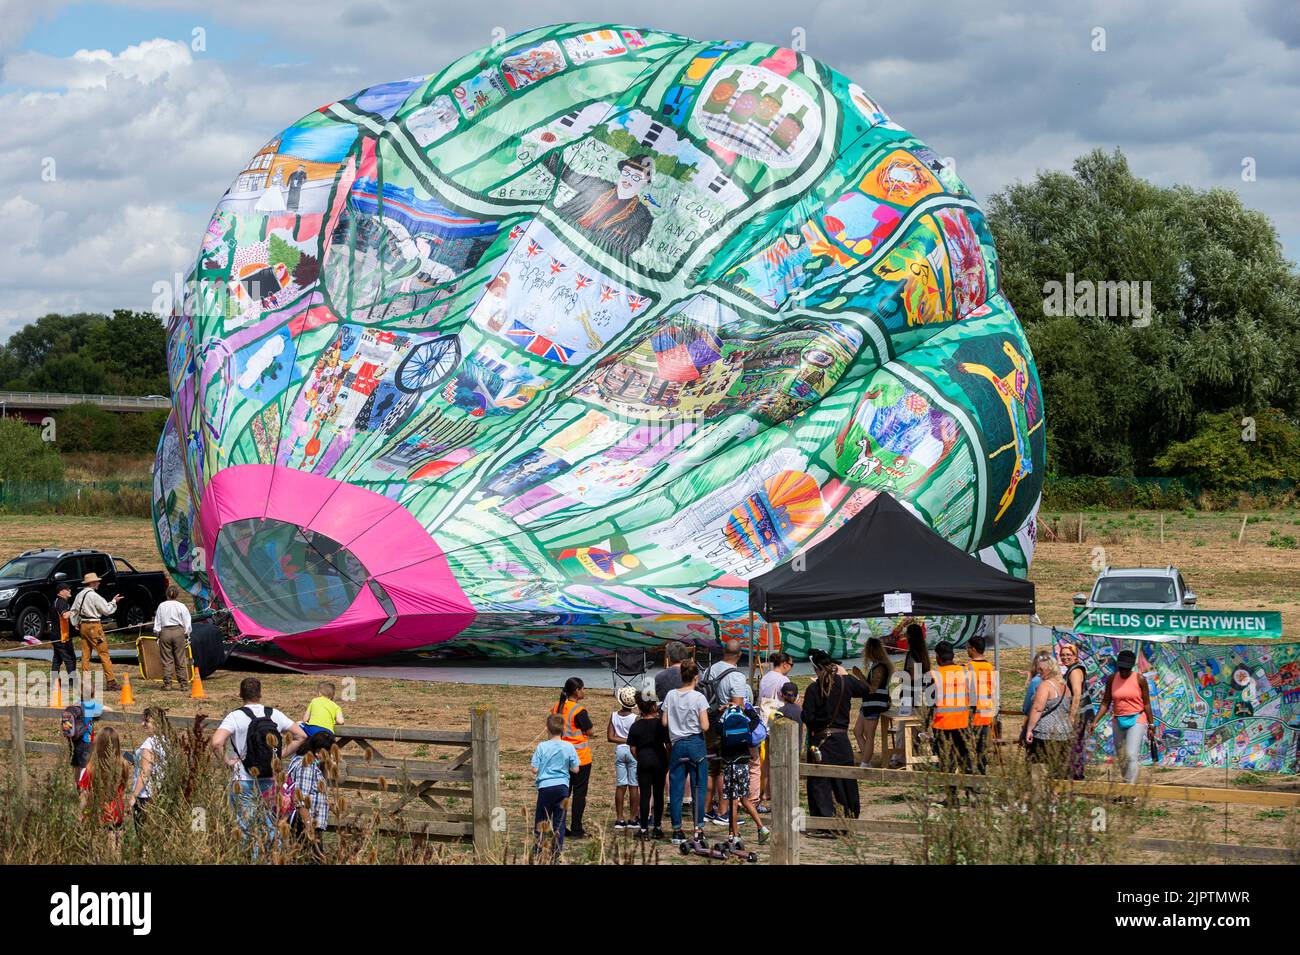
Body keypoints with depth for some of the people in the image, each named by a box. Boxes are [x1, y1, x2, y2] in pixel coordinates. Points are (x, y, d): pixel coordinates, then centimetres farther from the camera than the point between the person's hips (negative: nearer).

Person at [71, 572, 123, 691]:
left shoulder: (79, 595, 9)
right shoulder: (94, 596, -14)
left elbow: (73, 612, 16)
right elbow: (107, 610, -9)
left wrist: (76, 624, 24)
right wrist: (114, 601, 5)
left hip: (83, 626, 8)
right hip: (94, 626, -8)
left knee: (85, 654, 9)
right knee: (104, 654, -5)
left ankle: (84, 681, 8)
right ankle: (110, 681, -8)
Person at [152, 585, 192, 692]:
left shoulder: (161, 606, 5)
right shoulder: (181, 607, -1)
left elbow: (157, 623, 8)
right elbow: (187, 623, 1)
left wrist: (157, 634, 15)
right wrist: (187, 635, 11)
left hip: (165, 632, 1)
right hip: (178, 632, -1)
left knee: (166, 660, 5)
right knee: (180, 660, 3)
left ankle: (167, 683, 4)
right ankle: (184, 684, 4)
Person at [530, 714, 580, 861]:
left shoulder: (542, 747, -8)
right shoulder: (569, 747, -4)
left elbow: (535, 770, -8)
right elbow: (575, 769, 0)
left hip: (545, 786, -2)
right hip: (562, 786, 2)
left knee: (540, 821, 10)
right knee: (559, 821, 7)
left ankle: (537, 852, 11)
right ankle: (556, 854, 7)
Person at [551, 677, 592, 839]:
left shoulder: (558, 707, 4)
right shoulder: (579, 711, -17)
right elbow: (589, 731, -9)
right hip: (580, 757, -6)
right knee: (579, 793, 1)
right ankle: (576, 830, 1)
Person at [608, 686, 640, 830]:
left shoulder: (614, 716, -2)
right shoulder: (635, 718, -13)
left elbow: (610, 737, -5)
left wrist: (624, 740, -5)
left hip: (619, 750, 4)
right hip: (633, 752, -4)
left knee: (620, 785, 8)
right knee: (633, 786, 3)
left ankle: (619, 818, 6)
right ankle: (632, 819, 3)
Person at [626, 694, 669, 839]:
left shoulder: (635, 726, -2)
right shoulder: (661, 724, -5)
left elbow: (633, 749, 1)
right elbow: (668, 745, -4)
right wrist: (668, 762, 7)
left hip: (643, 762, 0)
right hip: (660, 761, 0)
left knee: (645, 794, 2)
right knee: (658, 794, 8)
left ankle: (644, 828, -3)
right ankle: (657, 827, 12)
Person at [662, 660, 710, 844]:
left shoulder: (671, 696, 1)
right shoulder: (699, 698, -9)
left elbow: (664, 722, 3)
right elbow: (705, 726, -12)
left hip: (677, 745, 3)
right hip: (696, 744, -3)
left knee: (676, 789, 7)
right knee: (698, 788, 2)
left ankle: (677, 830, 8)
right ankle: (699, 829, -1)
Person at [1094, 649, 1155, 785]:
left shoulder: (1140, 679, -6)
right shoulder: (1112, 679, 2)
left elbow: (1147, 704, -1)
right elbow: (1105, 703, 6)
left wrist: (1151, 725, -1)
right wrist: (1095, 722, -2)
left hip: (1136, 721, -4)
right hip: (1118, 722, 4)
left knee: (1132, 756, -16)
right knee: (1121, 758, 9)